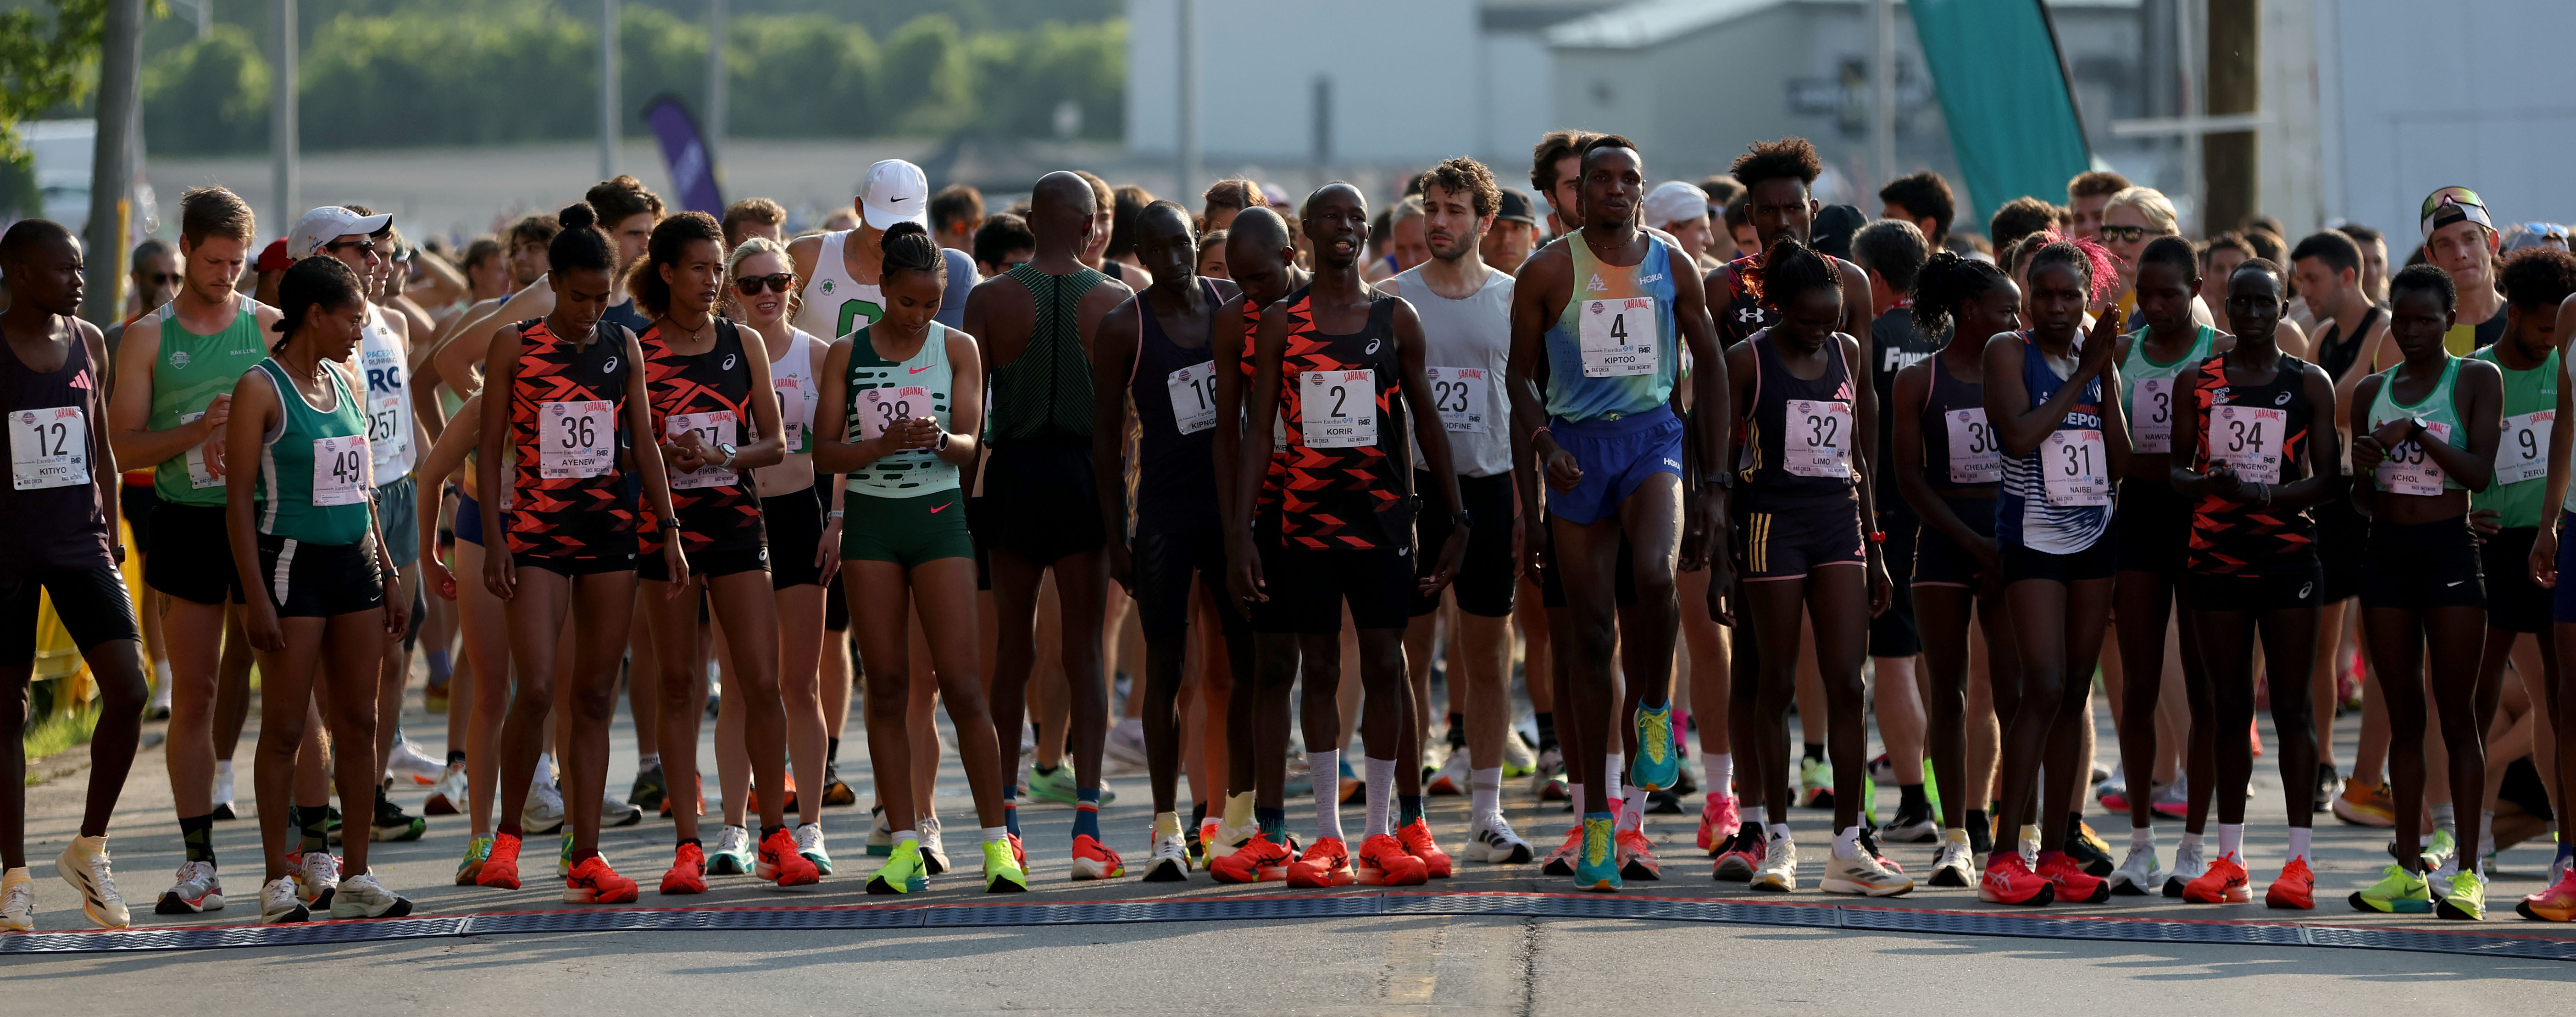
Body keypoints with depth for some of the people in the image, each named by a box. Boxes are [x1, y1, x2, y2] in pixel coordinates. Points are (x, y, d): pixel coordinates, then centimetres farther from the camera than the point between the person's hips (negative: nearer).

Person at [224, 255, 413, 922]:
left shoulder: (345, 384, 13)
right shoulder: (261, 389, -8)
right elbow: (239, 498, -11)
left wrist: (390, 577, 17)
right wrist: (256, 598, -16)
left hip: (354, 564, 7)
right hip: (293, 565, -7)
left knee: (358, 724, 6)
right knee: (284, 729, -2)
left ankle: (353, 877, 11)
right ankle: (280, 879, 3)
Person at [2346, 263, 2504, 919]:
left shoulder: (2476, 381, -1)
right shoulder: (2372, 392, 12)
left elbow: (2480, 471, -12)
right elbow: (2362, 495, 15)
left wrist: (2416, 433, -22)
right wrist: (2362, 469, -7)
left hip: (2449, 550, -5)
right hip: (2386, 550, 5)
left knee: (2458, 713, -4)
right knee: (2403, 715, 6)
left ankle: (2466, 871, -4)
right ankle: (2410, 868, 8)